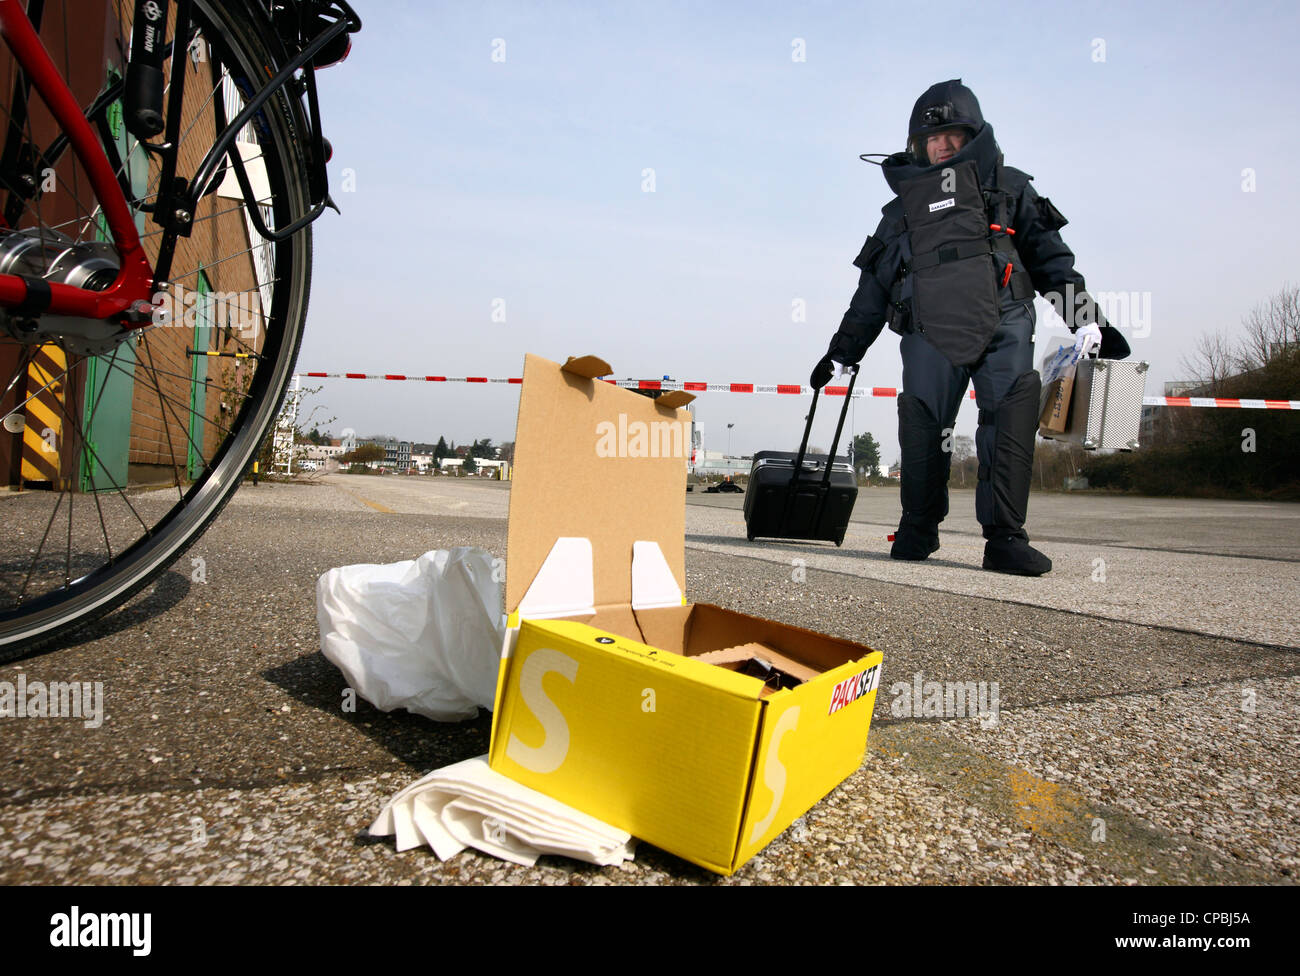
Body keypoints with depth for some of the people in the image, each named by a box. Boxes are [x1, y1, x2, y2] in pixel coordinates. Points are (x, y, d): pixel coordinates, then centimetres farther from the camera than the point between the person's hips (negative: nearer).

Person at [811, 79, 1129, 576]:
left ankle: (1004, 536, -16)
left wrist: (1086, 318, 8)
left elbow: (1049, 256, 18)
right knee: (921, 427, -9)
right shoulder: (901, 208, 26)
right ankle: (918, 527, 8)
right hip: (929, 333, 1)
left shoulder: (1007, 187, 22)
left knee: (1012, 417, -18)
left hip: (1001, 326, -1)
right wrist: (842, 350, 24)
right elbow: (873, 286, 26)